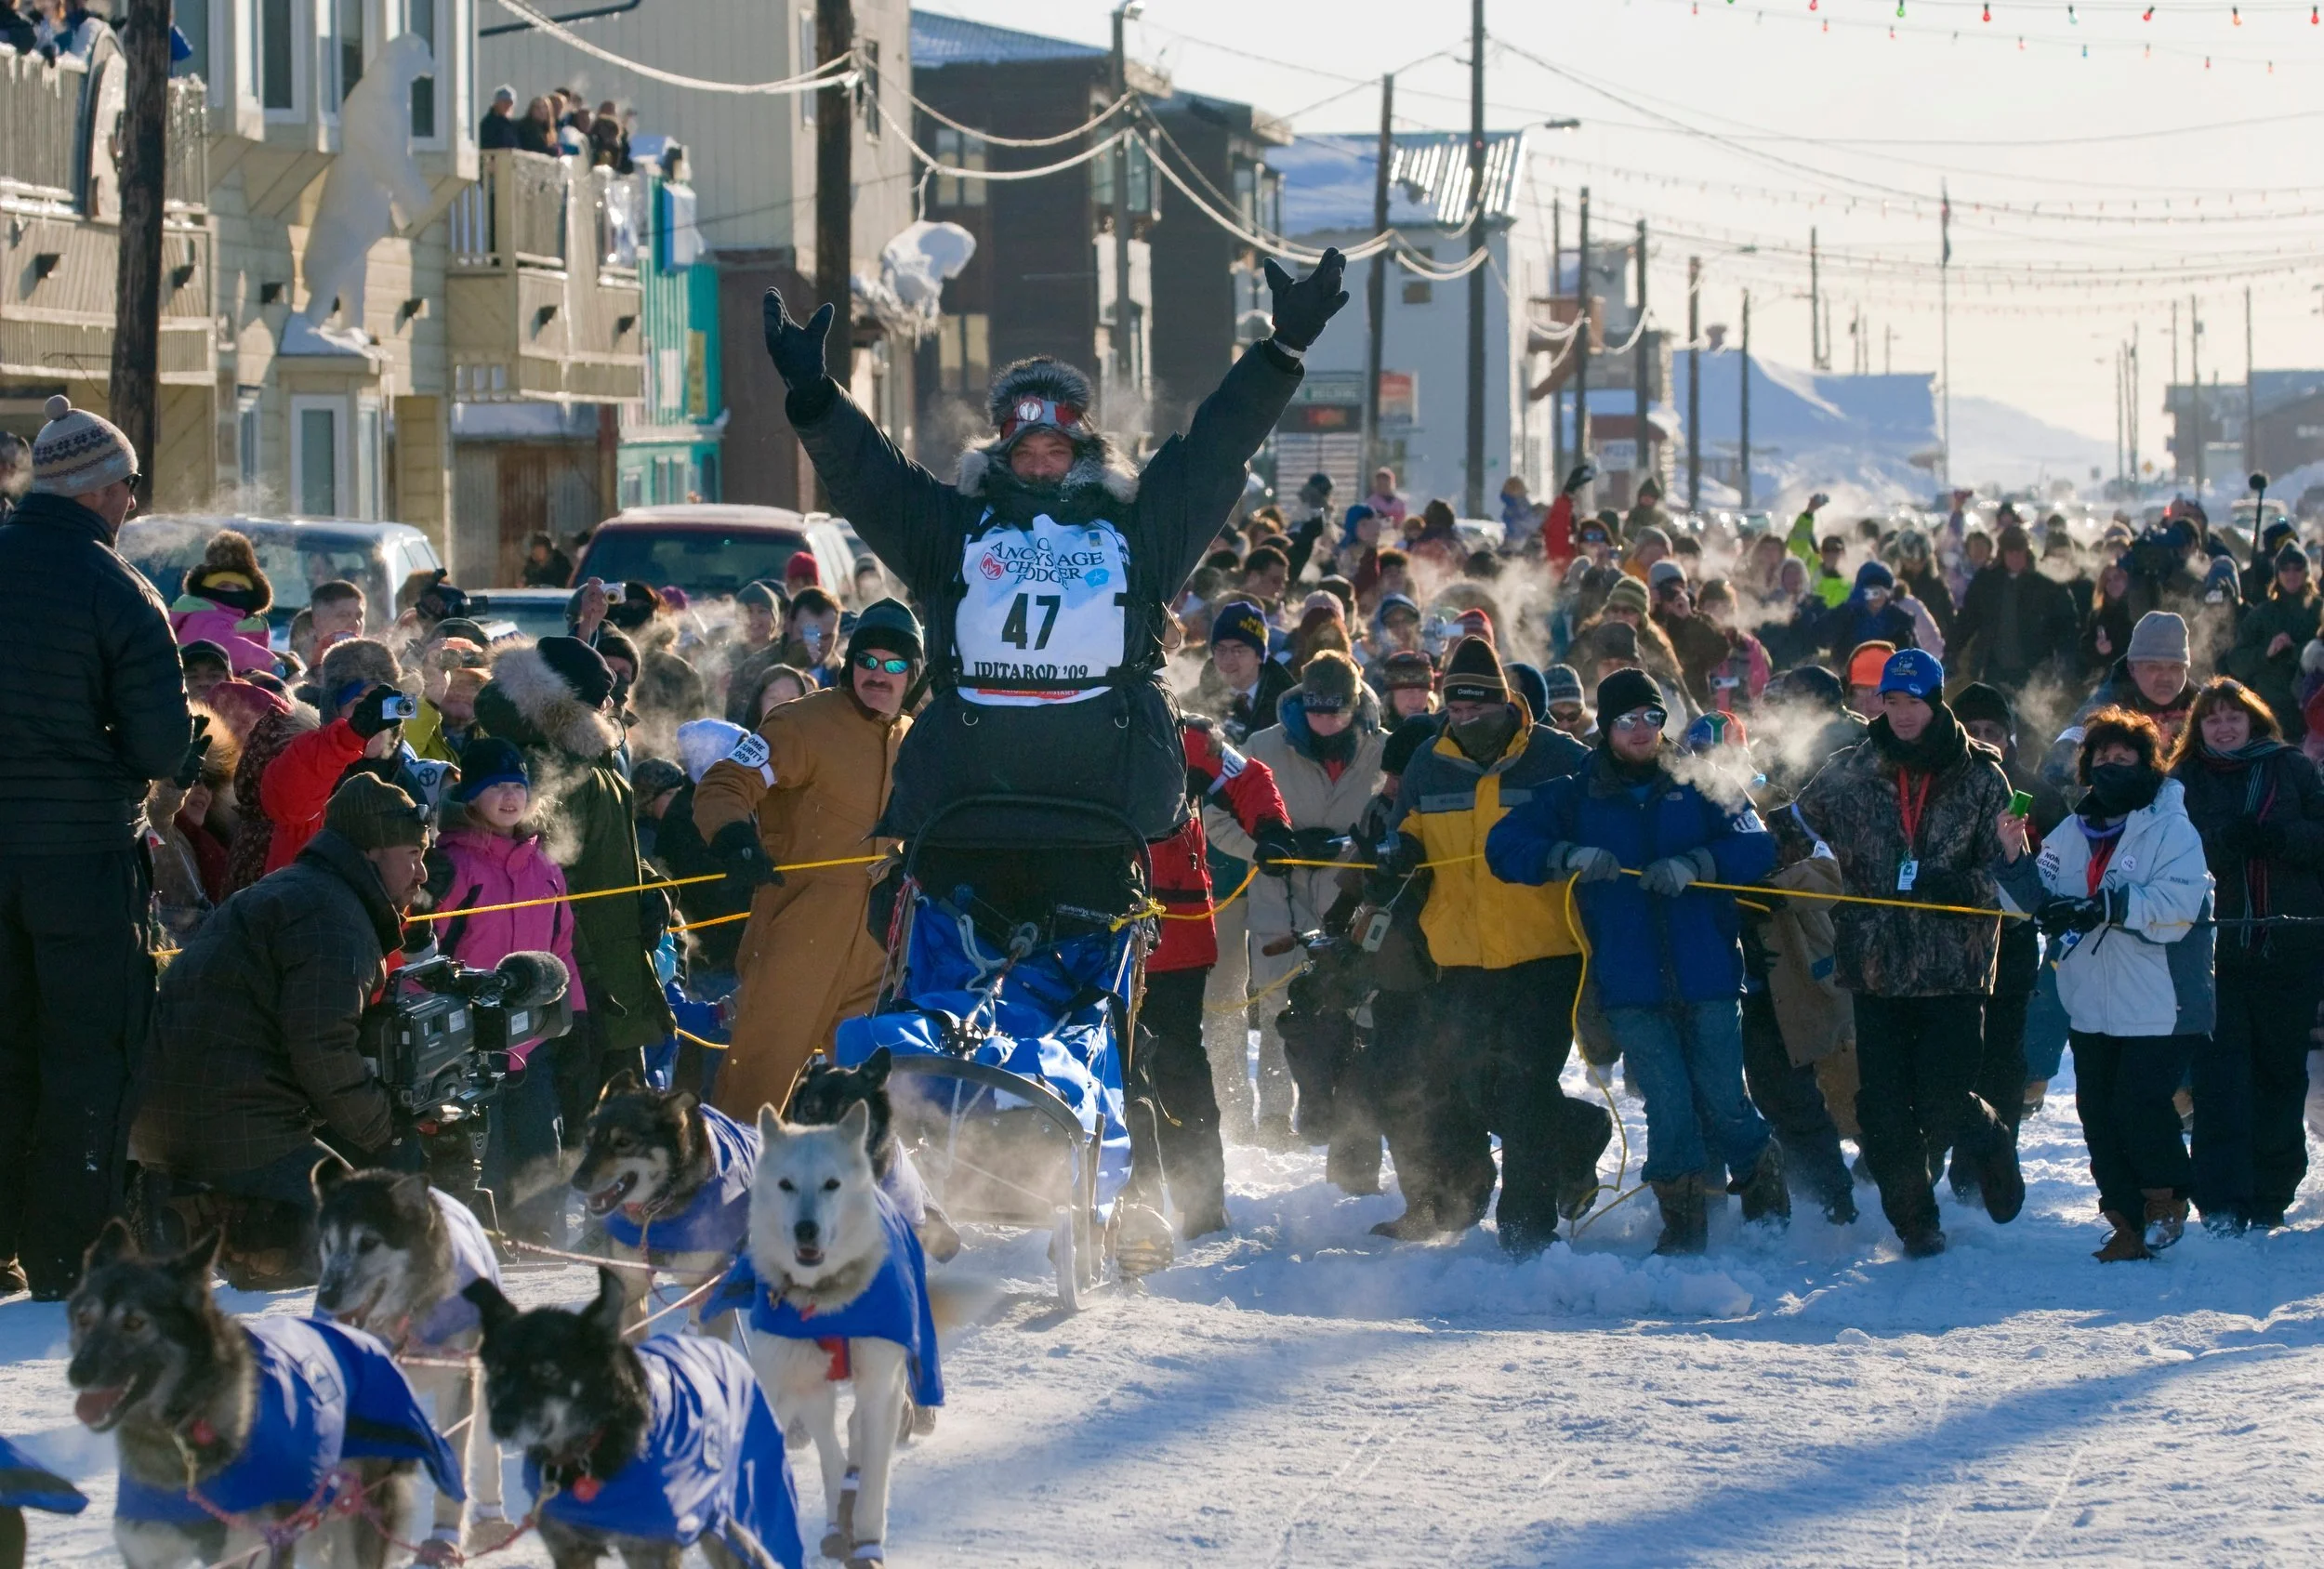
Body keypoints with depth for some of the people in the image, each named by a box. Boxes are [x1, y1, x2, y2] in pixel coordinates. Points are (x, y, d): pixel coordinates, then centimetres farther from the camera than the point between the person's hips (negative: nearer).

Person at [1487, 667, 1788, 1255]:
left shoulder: (1698, 785, 7)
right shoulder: (1575, 797, 9)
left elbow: (1756, 847, -3)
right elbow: (1504, 846, 1)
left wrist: (1695, 865, -21)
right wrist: (1569, 856, -17)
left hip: (1707, 977, 0)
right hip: (1632, 988, 1)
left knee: (1722, 1101, 1)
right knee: (1667, 1106, -4)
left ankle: (1766, 1196, 26)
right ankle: (1682, 1223, 12)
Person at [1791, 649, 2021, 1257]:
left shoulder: (1980, 777, 0)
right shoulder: (1850, 773, 6)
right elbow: (1796, 826, 19)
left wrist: (1960, 886, -19)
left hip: (1954, 969, -3)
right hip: (1878, 965, 3)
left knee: (1942, 1104, -7)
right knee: (1884, 1109, 0)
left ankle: (1992, 1145, 26)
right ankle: (1914, 1222, 16)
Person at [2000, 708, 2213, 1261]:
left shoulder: (2171, 829, -6)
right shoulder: (2073, 835, 14)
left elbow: (2176, 907, -19)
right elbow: (2041, 902, 11)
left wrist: (2106, 906, -28)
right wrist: (2016, 859, -6)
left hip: (2160, 1006, -6)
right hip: (2094, 1005, 6)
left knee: (2140, 1103, -14)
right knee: (2098, 1112, 4)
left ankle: (2166, 1200, 11)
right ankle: (2128, 1223, 15)